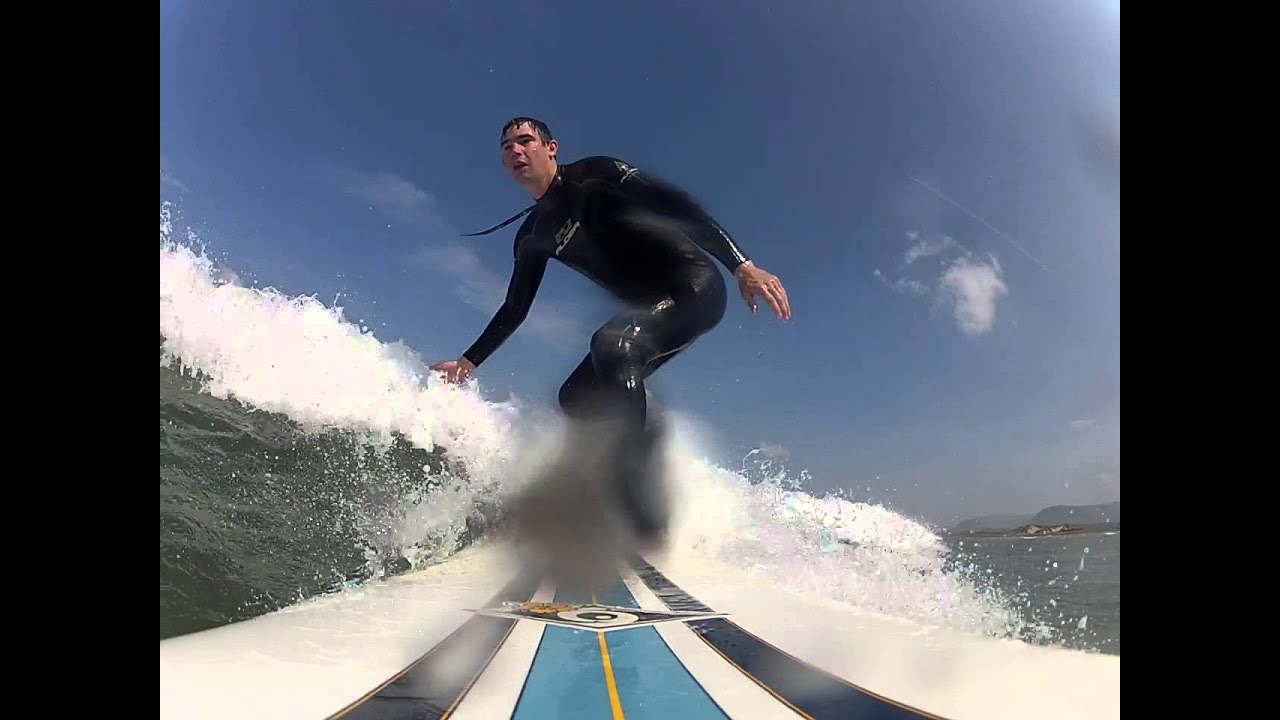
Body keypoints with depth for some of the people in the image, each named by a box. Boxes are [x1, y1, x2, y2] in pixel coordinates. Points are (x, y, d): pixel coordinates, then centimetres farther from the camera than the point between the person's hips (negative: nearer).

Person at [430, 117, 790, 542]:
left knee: (612, 343, -33)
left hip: (694, 287, -7)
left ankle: (637, 500, -33)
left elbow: (676, 205, -17)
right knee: (577, 399, -4)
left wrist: (742, 265, -28)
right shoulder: (532, 238, 12)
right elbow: (515, 310, 20)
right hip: (650, 310, 7)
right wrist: (469, 362, 14)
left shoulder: (593, 174, -7)